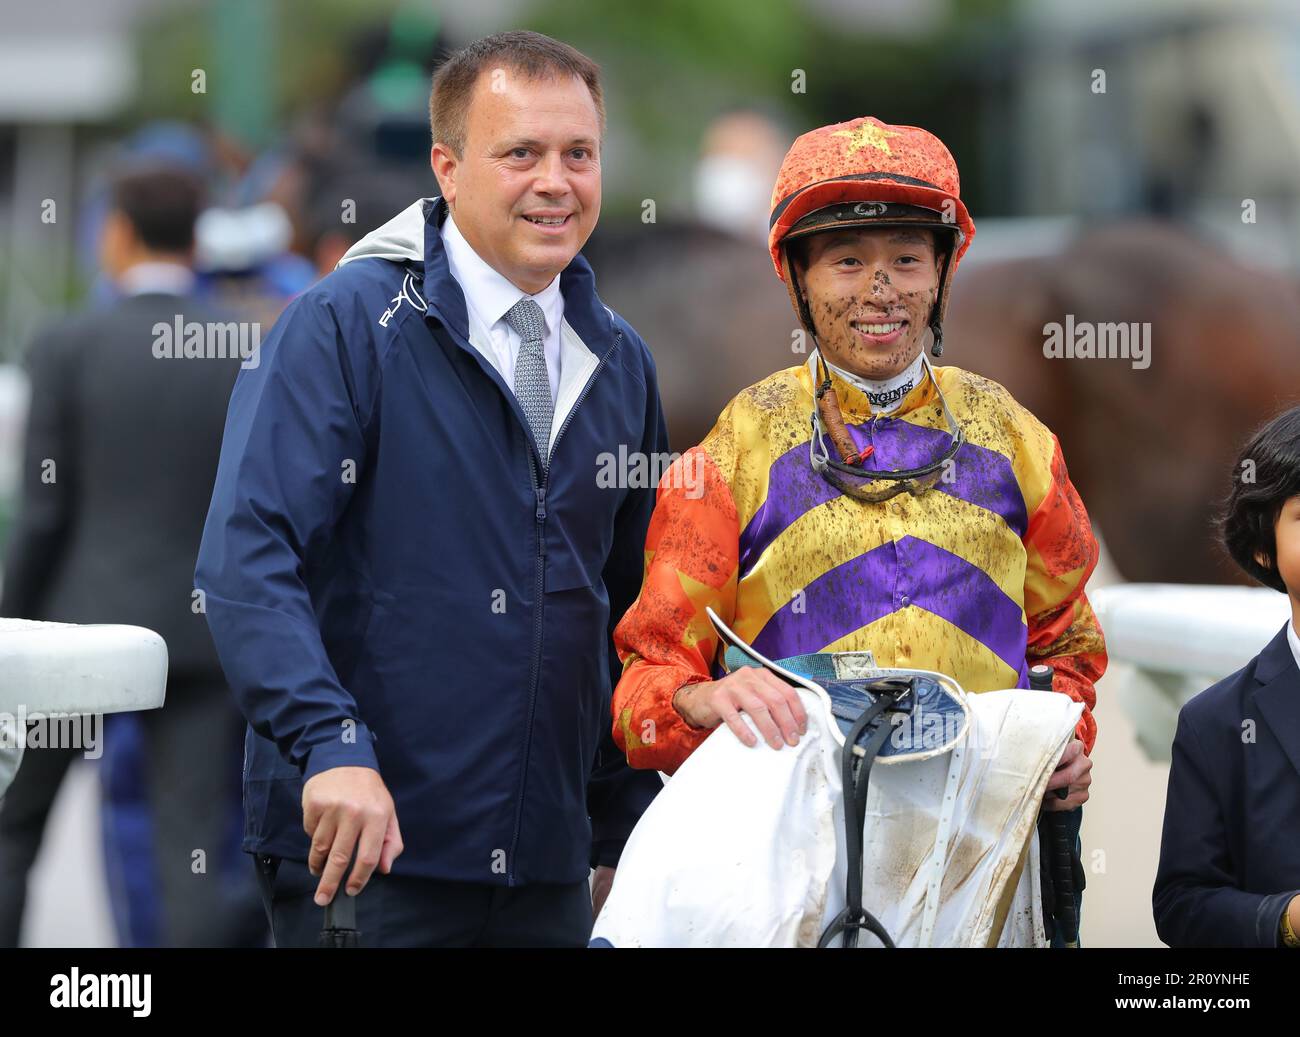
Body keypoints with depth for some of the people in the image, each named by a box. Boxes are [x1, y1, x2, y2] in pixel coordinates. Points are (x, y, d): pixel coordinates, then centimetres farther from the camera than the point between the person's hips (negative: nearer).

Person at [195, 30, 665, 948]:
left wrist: (626, 837, 12)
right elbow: (246, 559, -16)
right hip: (361, 855, -5)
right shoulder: (345, 328, -6)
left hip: (548, 862, 5)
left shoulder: (621, 364, 12)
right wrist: (331, 746, -28)